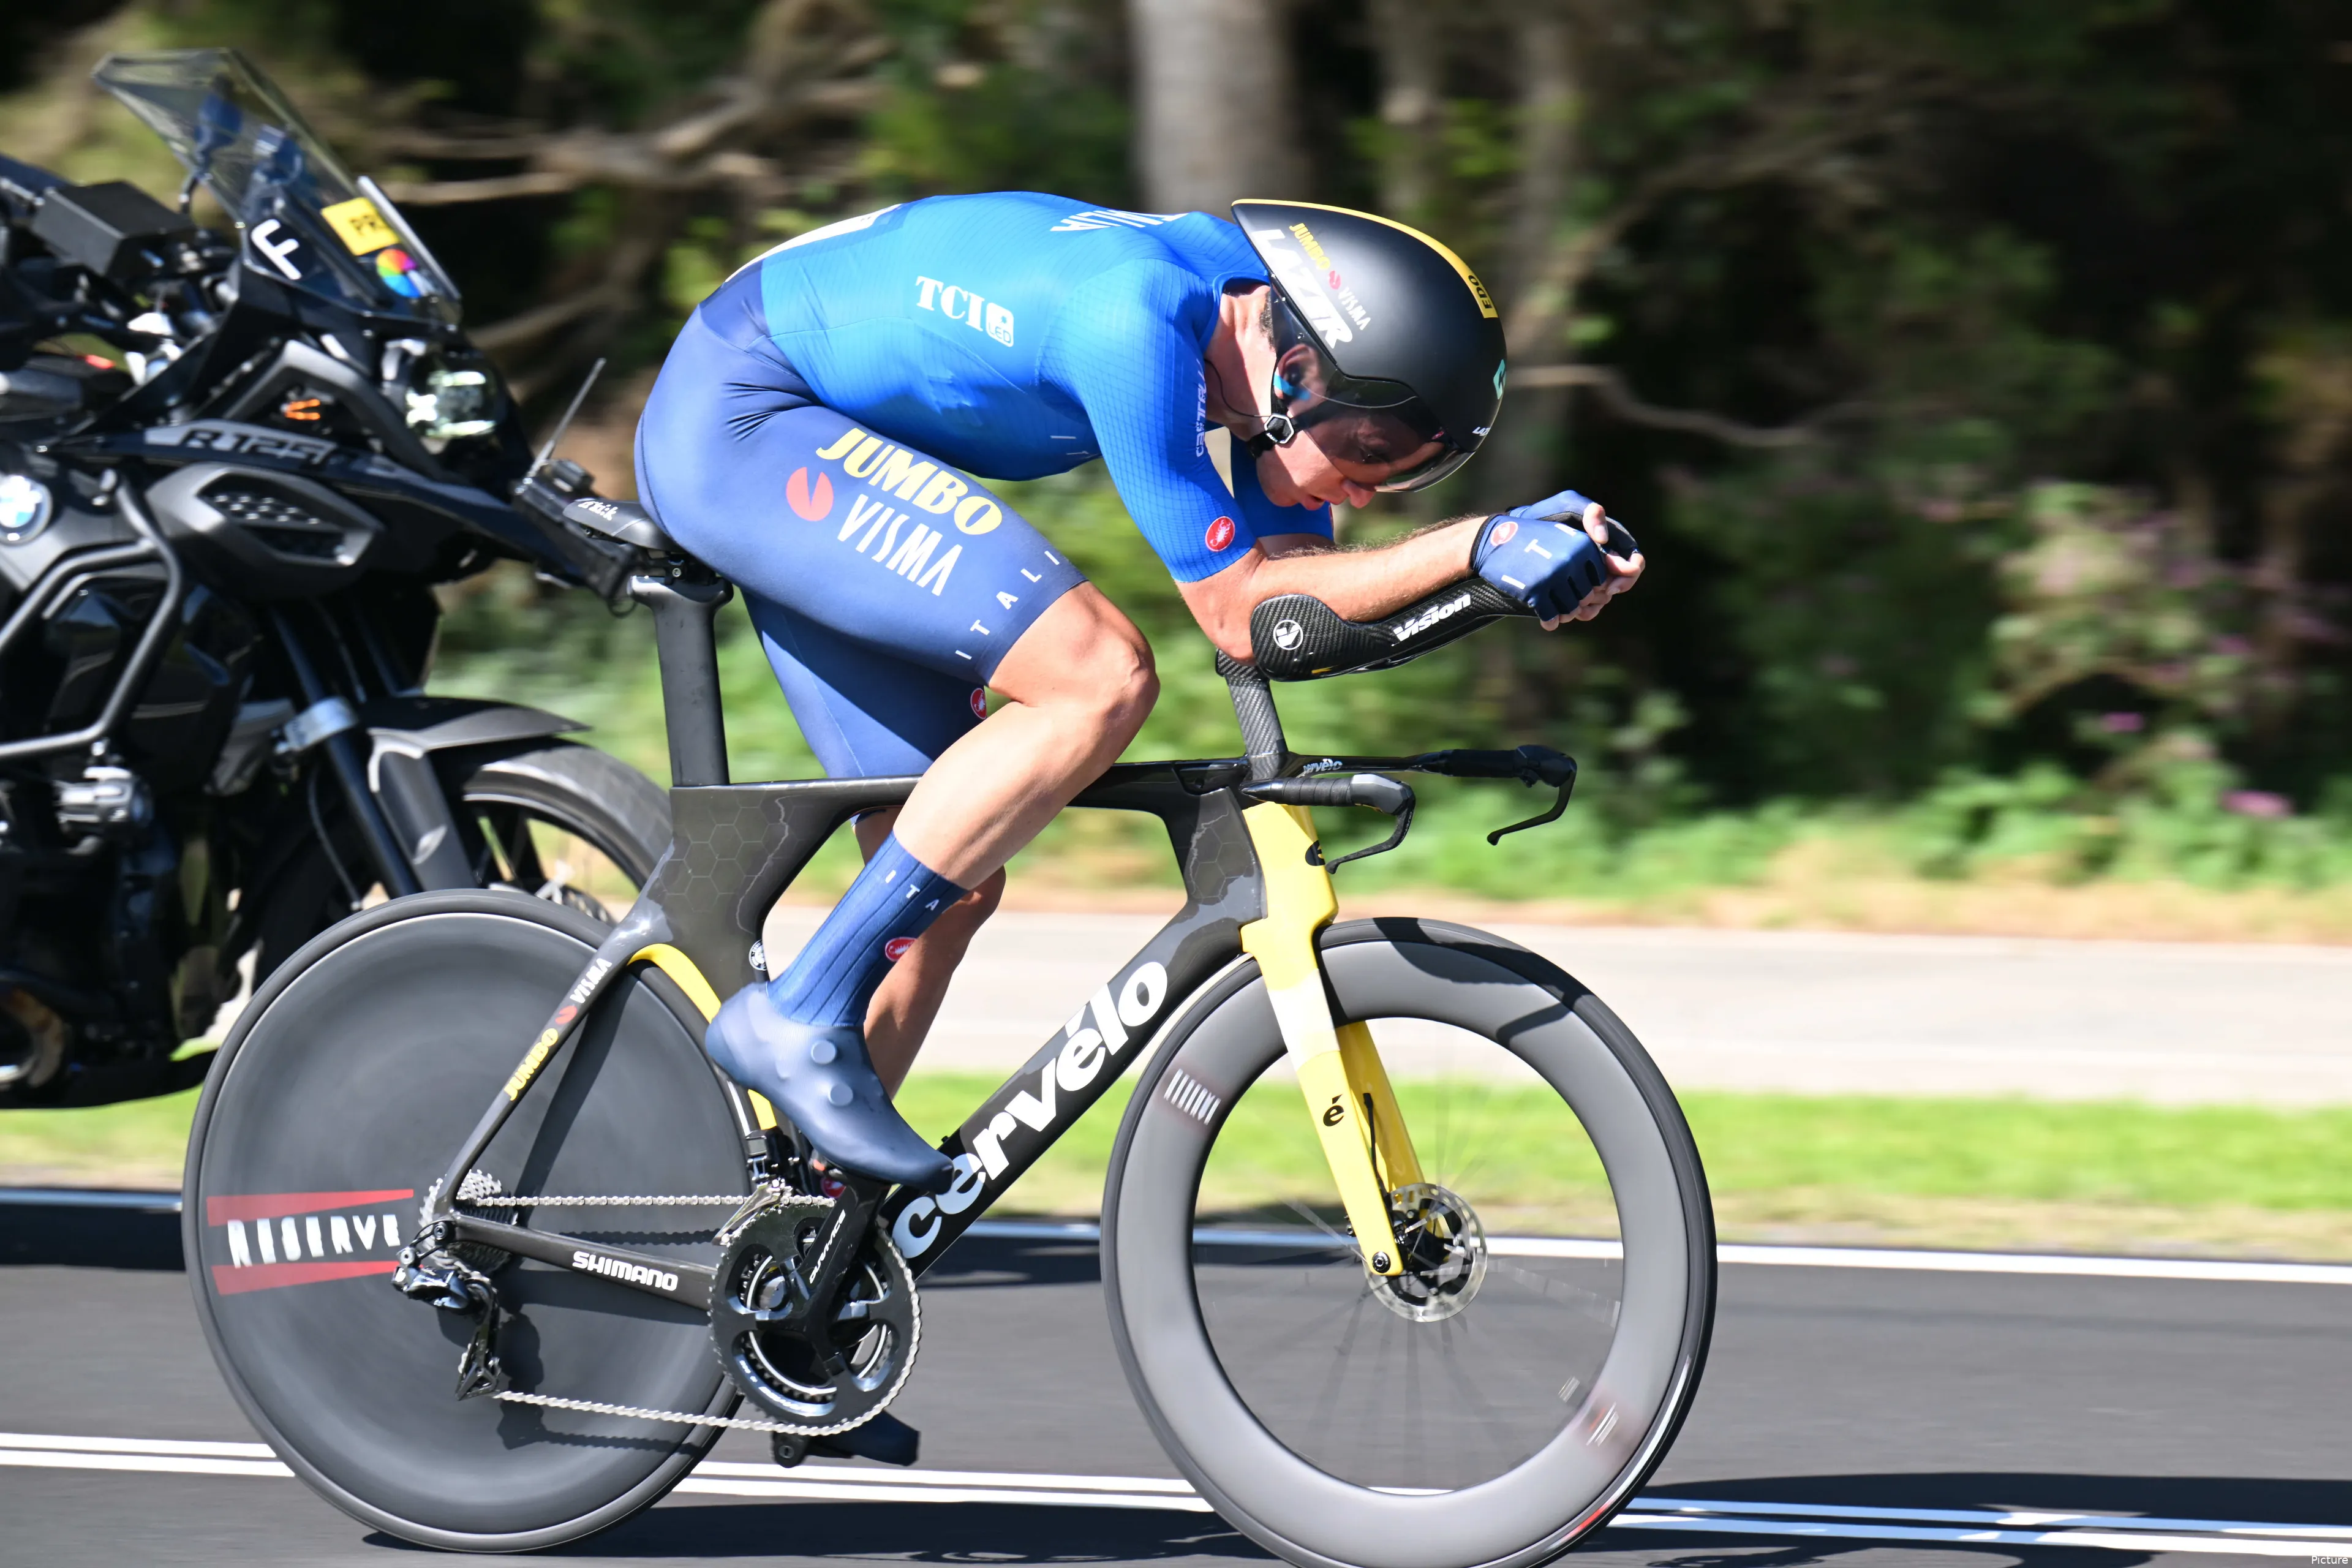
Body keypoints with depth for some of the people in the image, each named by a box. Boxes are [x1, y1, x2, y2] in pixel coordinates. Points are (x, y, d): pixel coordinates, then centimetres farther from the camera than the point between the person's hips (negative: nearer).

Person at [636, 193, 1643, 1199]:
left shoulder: (1258, 326, -2)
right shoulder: (1142, 321, -30)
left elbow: (1300, 604, -1)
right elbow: (1236, 613, -25)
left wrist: (1525, 562, -15)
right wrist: (1475, 547, -29)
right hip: (736, 418, -10)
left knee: (953, 883, 5)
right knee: (1102, 681, -23)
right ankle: (803, 1021, -18)